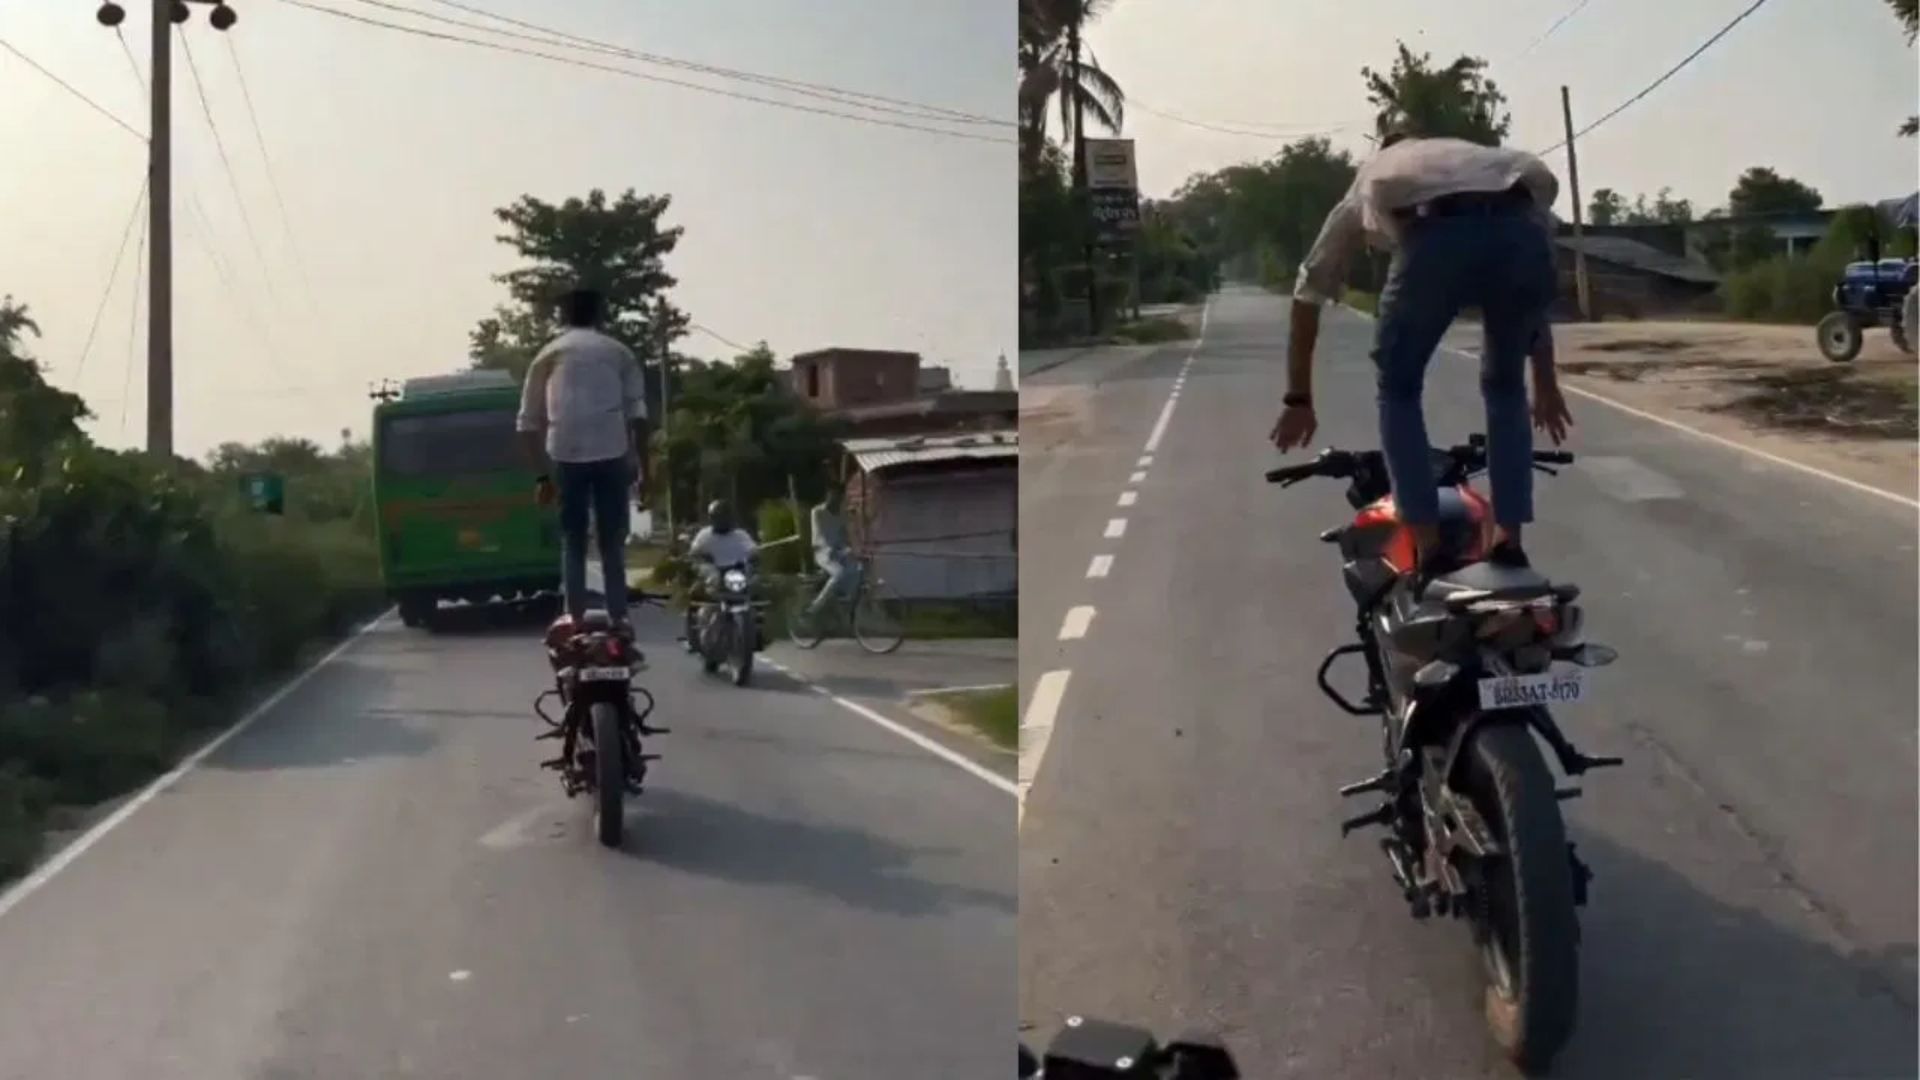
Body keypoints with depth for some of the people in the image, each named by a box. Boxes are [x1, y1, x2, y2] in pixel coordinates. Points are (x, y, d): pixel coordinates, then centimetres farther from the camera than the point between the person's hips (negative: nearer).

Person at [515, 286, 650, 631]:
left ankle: (575, 618, 3)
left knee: (572, 541, 9)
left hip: (566, 456, 1)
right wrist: (643, 468, 3)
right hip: (611, 454, -1)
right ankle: (617, 617, 3)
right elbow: (637, 414, 2)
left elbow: (528, 422, 10)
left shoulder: (548, 355, 14)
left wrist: (543, 474, 13)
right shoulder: (619, 352, 13)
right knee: (612, 541, 7)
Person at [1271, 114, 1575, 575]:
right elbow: (1529, 292, 47)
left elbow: (1308, 295, 40)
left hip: (1436, 237, -3)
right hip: (1521, 229, 3)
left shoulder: (1368, 180, 41)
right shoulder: (1473, 154, 46)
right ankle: (1509, 544, 22)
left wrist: (1298, 398, 44)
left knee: (1399, 388, 19)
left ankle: (1430, 552, 12)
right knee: (1505, 385, 26)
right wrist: (1546, 384, 53)